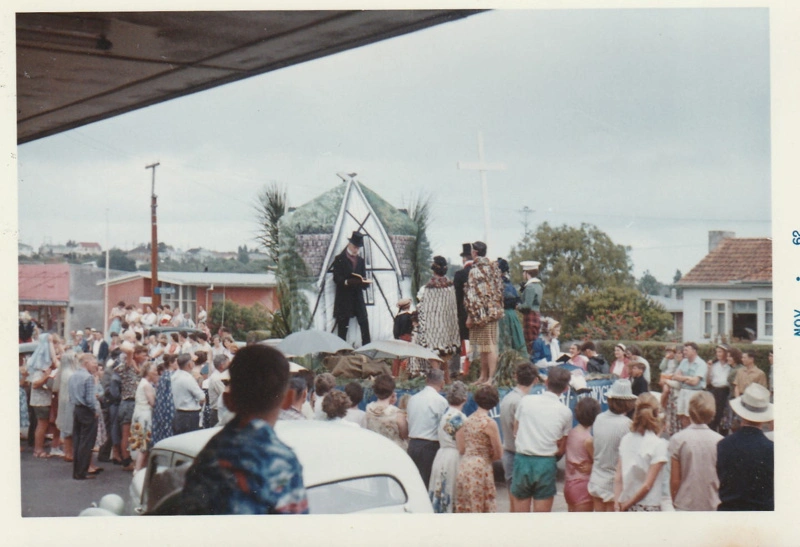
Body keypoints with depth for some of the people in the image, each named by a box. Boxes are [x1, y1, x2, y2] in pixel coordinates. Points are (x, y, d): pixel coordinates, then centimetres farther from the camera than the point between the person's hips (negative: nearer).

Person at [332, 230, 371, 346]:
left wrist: (364, 282, -9)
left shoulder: (361, 261, 16)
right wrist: (348, 282, -26)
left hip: (358, 297, 4)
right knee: (342, 326, -3)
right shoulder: (339, 259, 0)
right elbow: (337, 279, -8)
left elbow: (363, 279, 15)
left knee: (364, 323, -3)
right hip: (344, 298, -4)